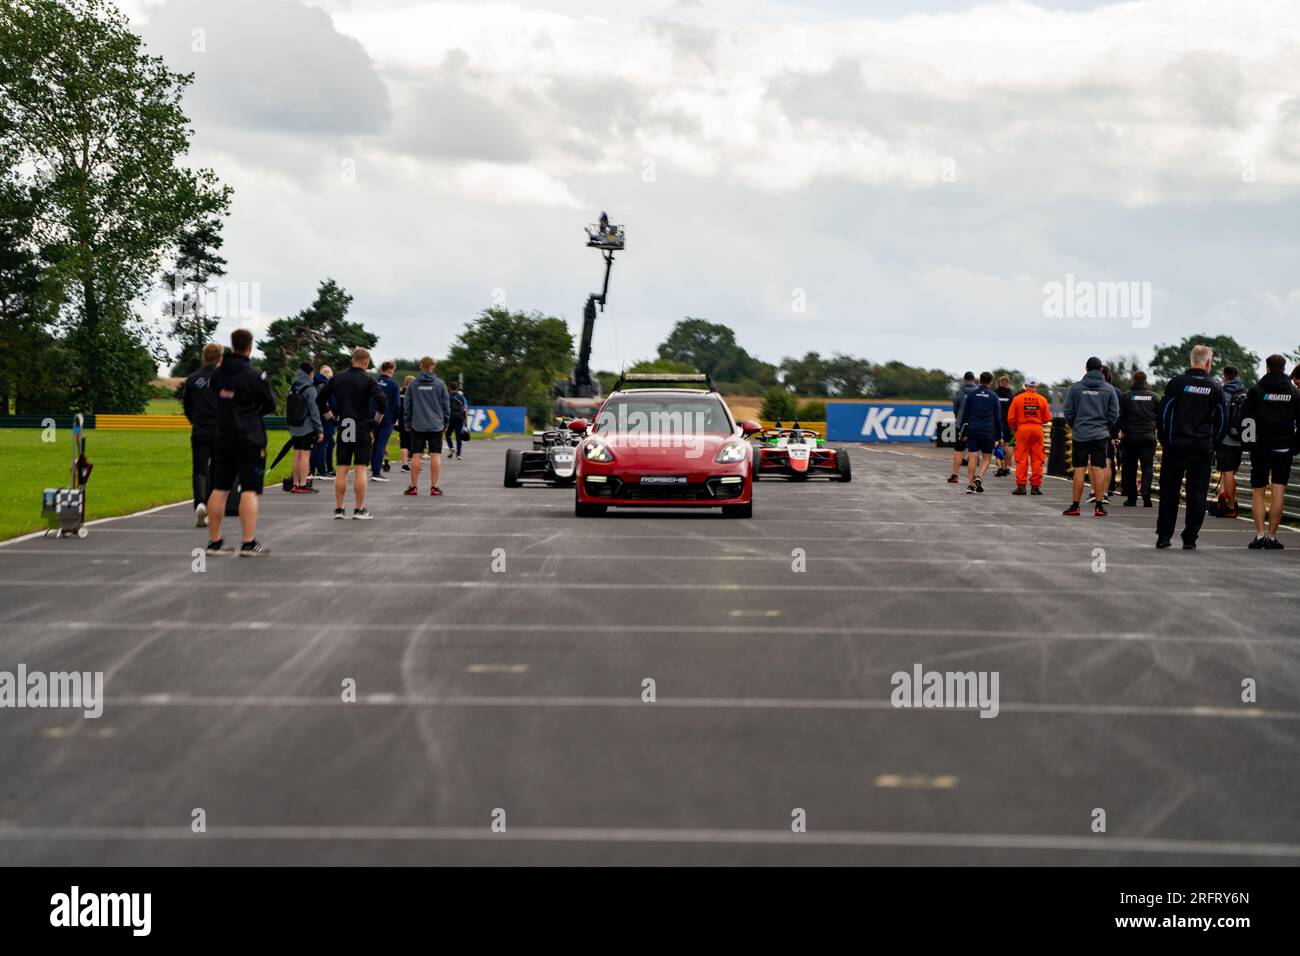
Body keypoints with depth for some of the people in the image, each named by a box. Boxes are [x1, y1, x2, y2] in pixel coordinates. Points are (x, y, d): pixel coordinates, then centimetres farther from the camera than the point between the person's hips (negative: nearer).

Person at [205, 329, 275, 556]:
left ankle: (214, 541, 14)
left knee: (219, 489, 10)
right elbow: (270, 405, -4)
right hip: (250, 440, -5)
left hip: (223, 438, 5)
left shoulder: (218, 373, 3)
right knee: (249, 490, -5)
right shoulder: (254, 375, -13)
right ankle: (249, 543, -10)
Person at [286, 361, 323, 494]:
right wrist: (320, 430, -10)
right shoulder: (309, 389, -12)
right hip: (307, 427, -7)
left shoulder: (292, 388, 10)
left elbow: (287, 409, 12)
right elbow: (314, 410, -13)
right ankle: (302, 485, -7)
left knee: (297, 454, 11)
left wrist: (290, 425, 16)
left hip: (294, 428, 7)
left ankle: (295, 484, 13)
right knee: (305, 454, -5)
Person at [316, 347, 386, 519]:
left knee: (342, 471, 7)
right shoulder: (367, 381, -7)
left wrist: (328, 415, 17)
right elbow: (381, 399, -19)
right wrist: (377, 417, -3)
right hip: (362, 429, -4)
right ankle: (359, 510, -2)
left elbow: (320, 398, 8)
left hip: (343, 429, 4)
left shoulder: (337, 378, 7)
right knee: (361, 470, -1)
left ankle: (339, 509, 9)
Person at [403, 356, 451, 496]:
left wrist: (406, 423, 12)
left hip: (417, 425, 1)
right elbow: (446, 405, 4)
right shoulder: (440, 384, -1)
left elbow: (408, 405, 4)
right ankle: (434, 487, 0)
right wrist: (446, 423, 13)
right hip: (436, 425, -1)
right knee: (435, 455, 1)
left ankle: (413, 486, 5)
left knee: (416, 455, 3)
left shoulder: (413, 384, 1)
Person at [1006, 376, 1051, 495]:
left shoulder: (1017, 399, -2)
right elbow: (1047, 418, 0)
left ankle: (1021, 486, 2)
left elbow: (1010, 418, -2)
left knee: (1021, 459, 4)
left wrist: (1013, 429, 16)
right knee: (1037, 459, 5)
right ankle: (1035, 486, 5)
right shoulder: (1042, 399, -1)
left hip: (1022, 428, 0)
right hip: (1037, 429, 0)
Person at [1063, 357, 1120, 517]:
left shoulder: (1075, 387, -1)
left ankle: (1075, 505, 4)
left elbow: (1068, 411, 0)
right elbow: (1114, 414, 1)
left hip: (1080, 434, 0)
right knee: (1098, 468, 0)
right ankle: (1099, 506, -1)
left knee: (1079, 469, 1)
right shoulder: (1109, 389, 1)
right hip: (1101, 434, 0)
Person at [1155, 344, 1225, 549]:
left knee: (1169, 492, 6)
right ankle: (1190, 539, 2)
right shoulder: (1215, 388, 2)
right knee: (1197, 494, 4)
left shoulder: (1177, 383, -3)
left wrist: (1164, 441, 8)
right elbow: (1221, 421, 7)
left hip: (1176, 446, -1)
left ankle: (1164, 536, 7)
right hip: (1202, 448, 1)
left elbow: (1164, 413, -2)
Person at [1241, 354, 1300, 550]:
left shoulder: (1257, 390, 0)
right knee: (1278, 492, 0)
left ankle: (1260, 535, -6)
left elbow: (1245, 418, -2)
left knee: (1258, 492, 5)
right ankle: (1271, 536, -4)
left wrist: (1249, 443, 6)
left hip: (1261, 447, -1)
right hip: (1284, 449, 1)